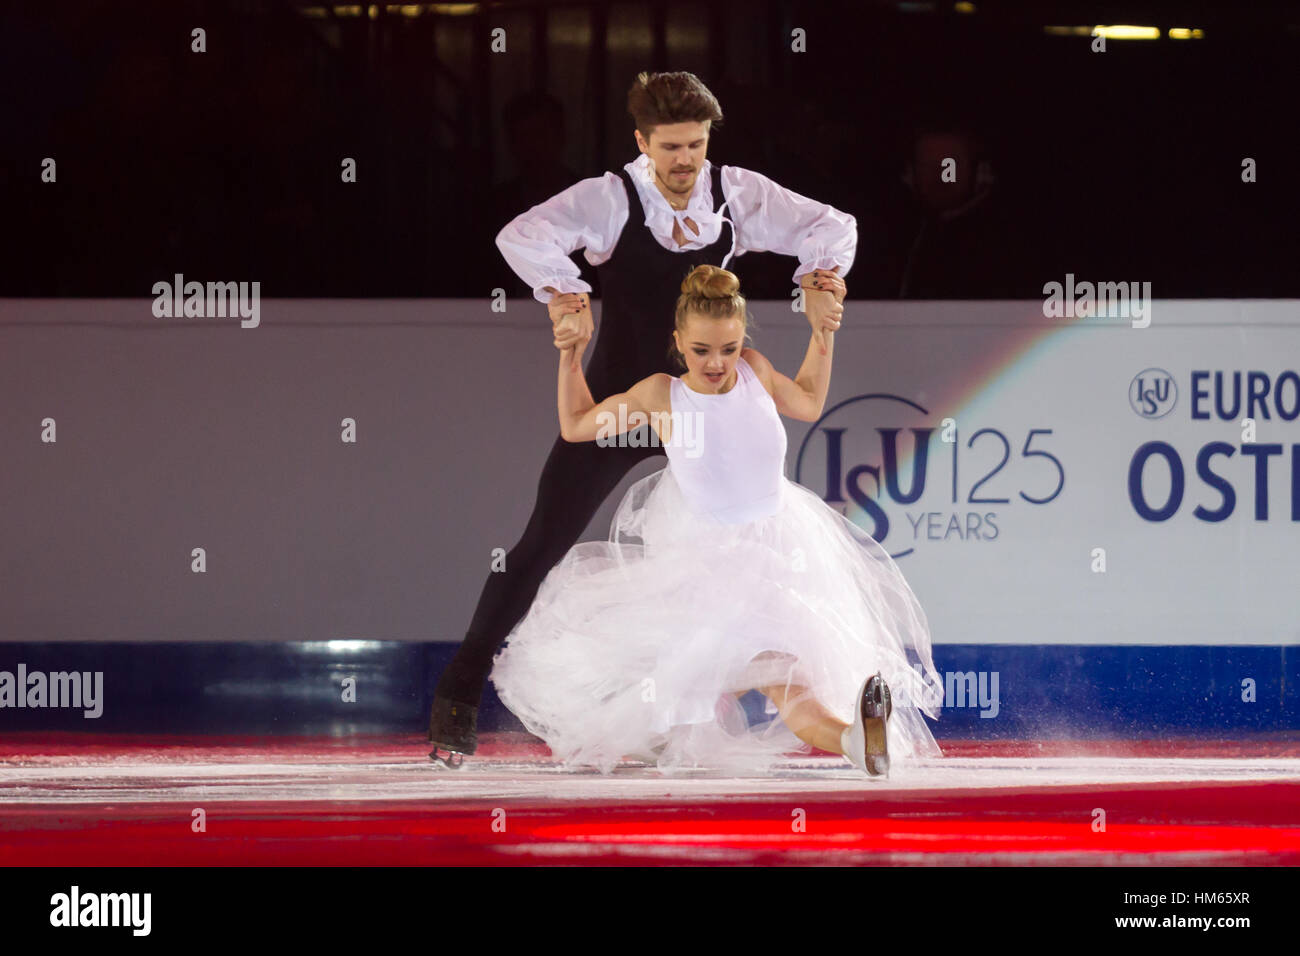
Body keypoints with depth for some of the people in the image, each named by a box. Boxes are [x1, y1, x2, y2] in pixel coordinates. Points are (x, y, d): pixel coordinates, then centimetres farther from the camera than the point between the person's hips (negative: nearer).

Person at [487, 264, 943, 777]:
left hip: (777, 546, 6)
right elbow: (575, 426, 7)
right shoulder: (660, 395, -8)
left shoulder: (754, 370, 1)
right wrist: (570, 356, -2)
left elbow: (808, 404, 24)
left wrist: (823, 335, 16)